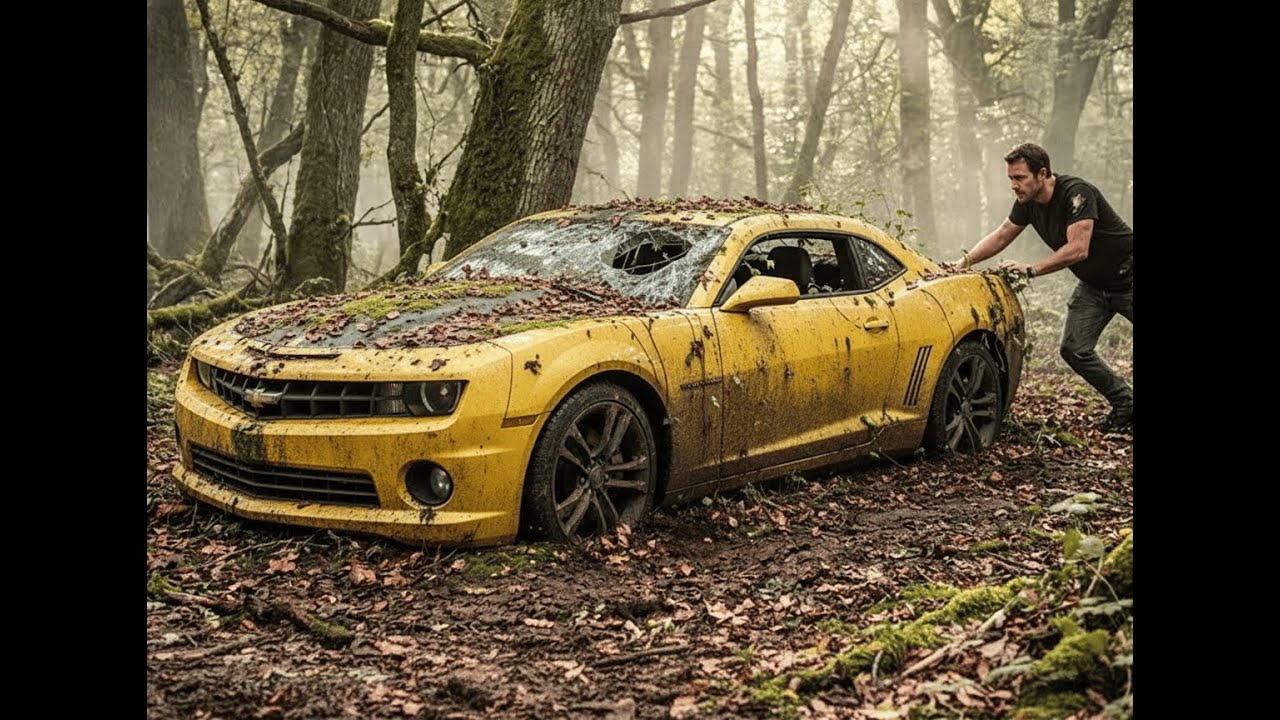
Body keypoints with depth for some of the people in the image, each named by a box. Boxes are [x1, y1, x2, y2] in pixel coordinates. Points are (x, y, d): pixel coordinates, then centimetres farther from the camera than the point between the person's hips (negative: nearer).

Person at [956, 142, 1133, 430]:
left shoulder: (1076, 193, -28)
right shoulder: (1027, 203, -4)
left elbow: (1078, 249, -34)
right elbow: (1000, 237, 7)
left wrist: (1030, 269, -35)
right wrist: (964, 261, -6)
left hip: (1126, 277, -7)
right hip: (1093, 286, 7)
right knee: (1074, 349, -3)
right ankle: (1125, 406, 11)